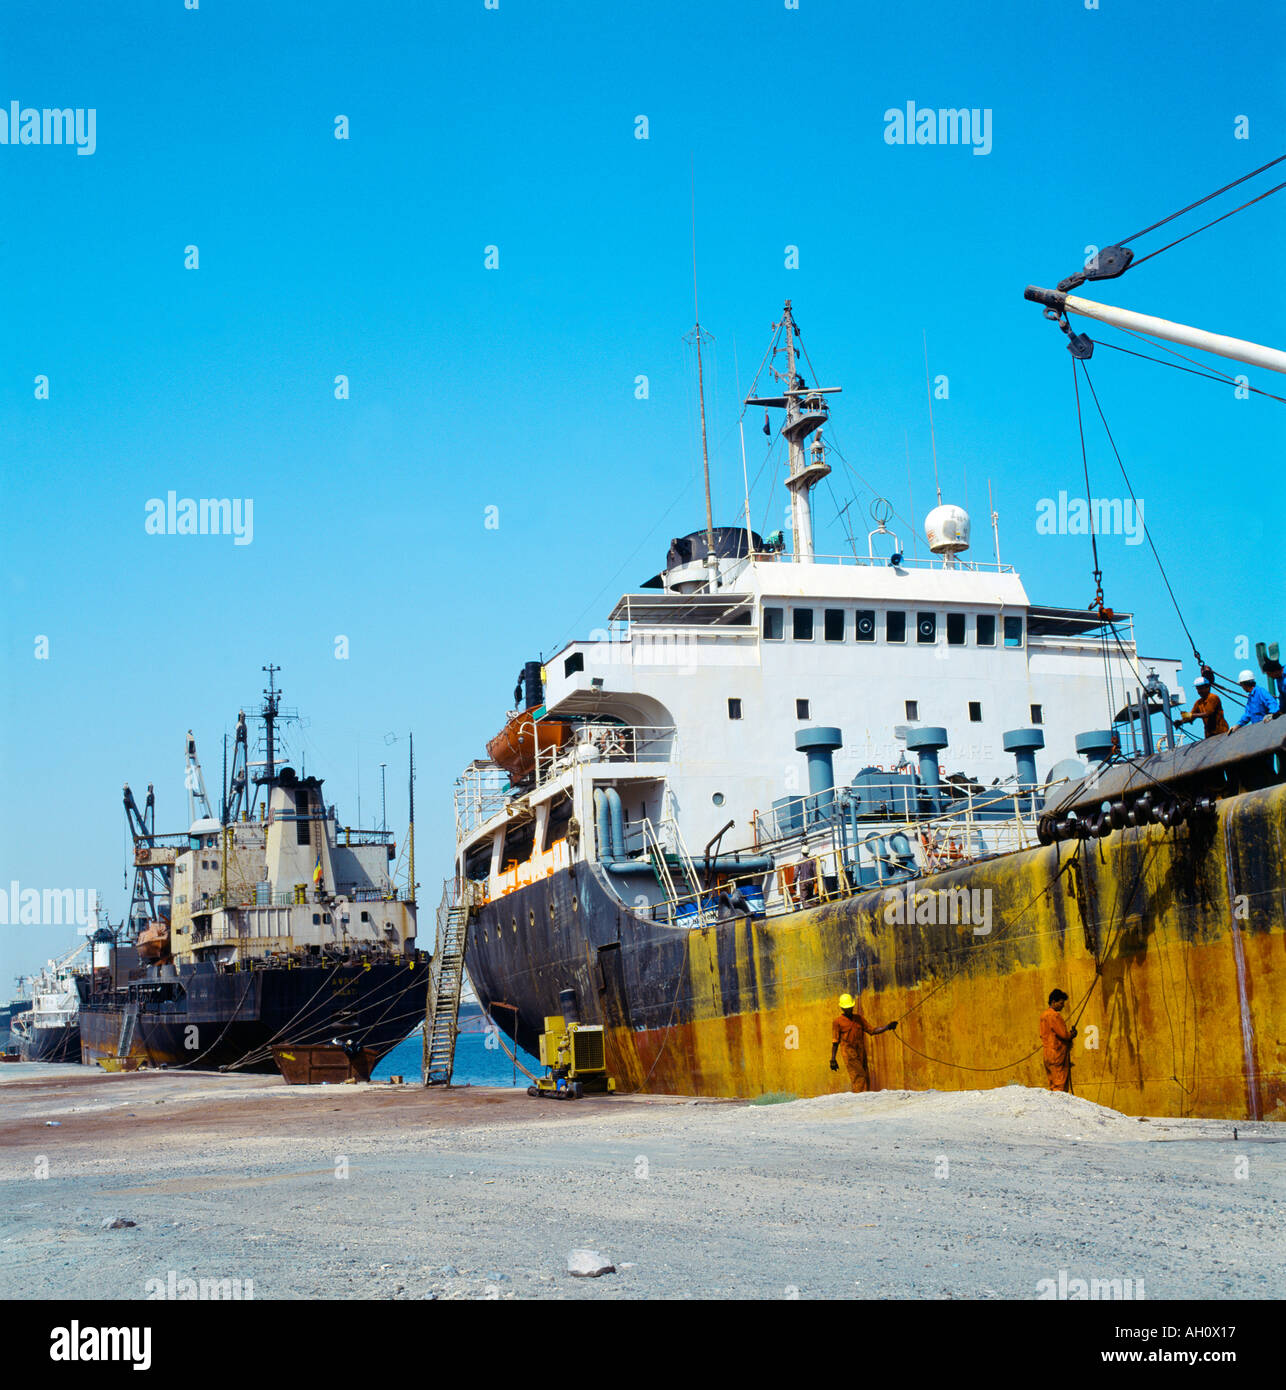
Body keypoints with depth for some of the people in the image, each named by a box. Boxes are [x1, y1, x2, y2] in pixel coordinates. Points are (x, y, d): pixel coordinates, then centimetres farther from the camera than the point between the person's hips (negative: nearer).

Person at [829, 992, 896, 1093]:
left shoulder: (858, 1018, 16)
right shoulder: (838, 1022, 2)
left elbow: (871, 1030, 16)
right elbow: (835, 1041, 3)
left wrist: (887, 1027, 4)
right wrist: (833, 1059, -2)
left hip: (861, 1052, 6)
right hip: (849, 1052, -6)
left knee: (866, 1078, 0)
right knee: (859, 1076, -19)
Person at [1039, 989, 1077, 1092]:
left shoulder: (1044, 1015, 14)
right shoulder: (1054, 1016, -16)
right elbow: (1064, 1035, -19)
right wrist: (1071, 1034, 4)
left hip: (1048, 1056, 9)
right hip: (1058, 1055, -9)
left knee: (1053, 1086, 11)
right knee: (1060, 1087, -8)